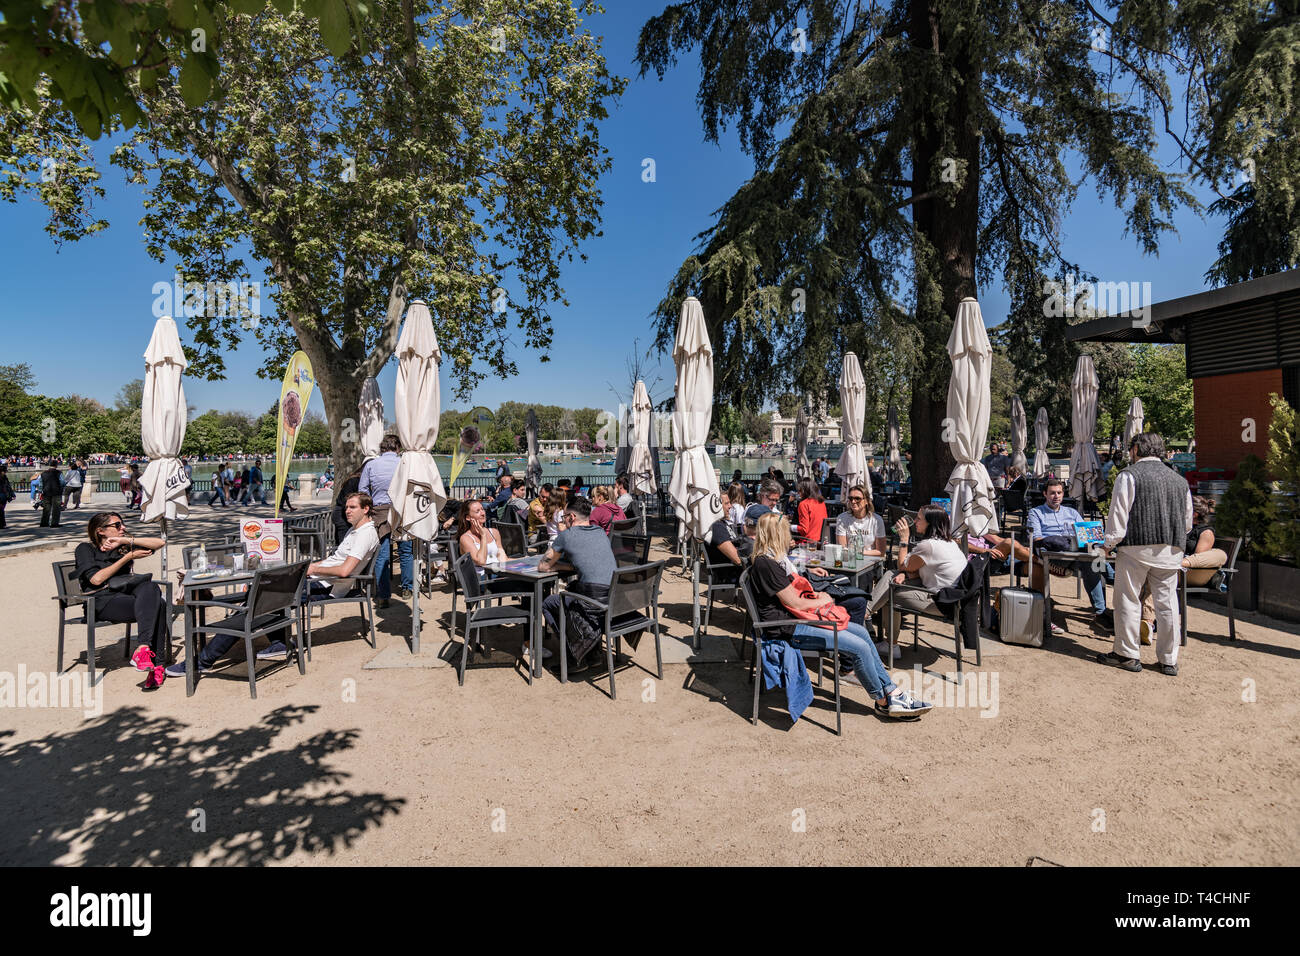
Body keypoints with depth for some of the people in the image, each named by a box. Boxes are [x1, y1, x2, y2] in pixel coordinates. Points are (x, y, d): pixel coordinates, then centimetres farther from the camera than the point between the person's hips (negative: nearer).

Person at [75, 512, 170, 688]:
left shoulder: (123, 546, 25)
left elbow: (160, 543, 11)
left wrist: (126, 541, 1)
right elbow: (96, 579, -5)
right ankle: (156, 666, -41)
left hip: (126, 594, 4)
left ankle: (142, 650, -43)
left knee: (150, 588, -35)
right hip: (103, 601, -4)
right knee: (157, 606, -33)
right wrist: (128, 557, -5)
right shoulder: (86, 549, 11)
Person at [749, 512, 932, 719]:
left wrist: (815, 595, 9)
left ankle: (892, 692, 10)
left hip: (796, 619, 11)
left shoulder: (770, 560, 12)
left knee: (861, 632, 6)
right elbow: (795, 603, -17)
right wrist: (822, 600, 0)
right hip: (788, 630, -11)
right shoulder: (766, 565, -20)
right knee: (859, 647, -13)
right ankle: (883, 700, 8)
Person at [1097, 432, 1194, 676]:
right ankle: (1169, 660, 15)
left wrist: (1110, 543, 0)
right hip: (1171, 550, 6)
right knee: (1167, 602, 9)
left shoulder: (1129, 475, -3)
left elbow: (1119, 513, -8)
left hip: (1137, 547, -5)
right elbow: (1188, 523, 18)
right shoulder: (1180, 480, 14)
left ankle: (1128, 654, 8)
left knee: (1128, 600, 3)